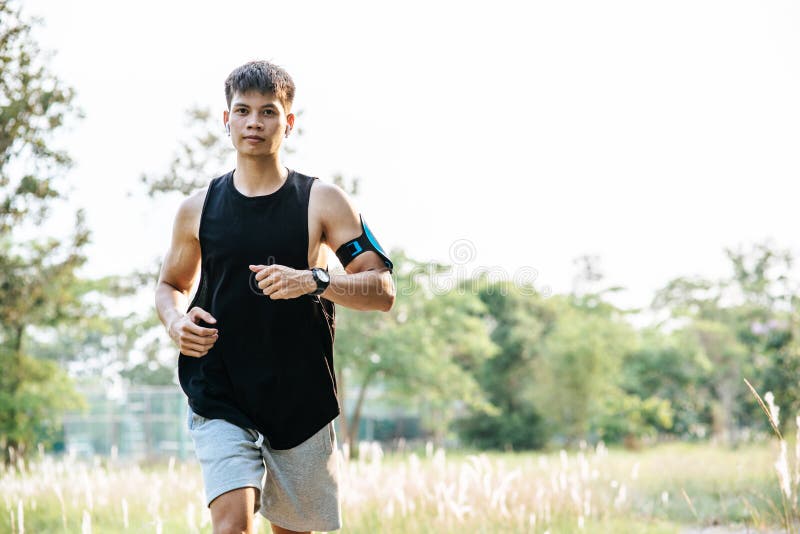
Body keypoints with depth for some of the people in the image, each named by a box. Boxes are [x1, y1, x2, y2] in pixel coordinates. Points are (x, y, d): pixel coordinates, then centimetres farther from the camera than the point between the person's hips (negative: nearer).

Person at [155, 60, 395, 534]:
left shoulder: (324, 202, -1)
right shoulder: (199, 209, 6)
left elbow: (383, 291, -5)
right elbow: (171, 284, 21)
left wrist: (314, 280, -22)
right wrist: (176, 321, -2)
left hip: (302, 402, 0)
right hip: (220, 400, 0)